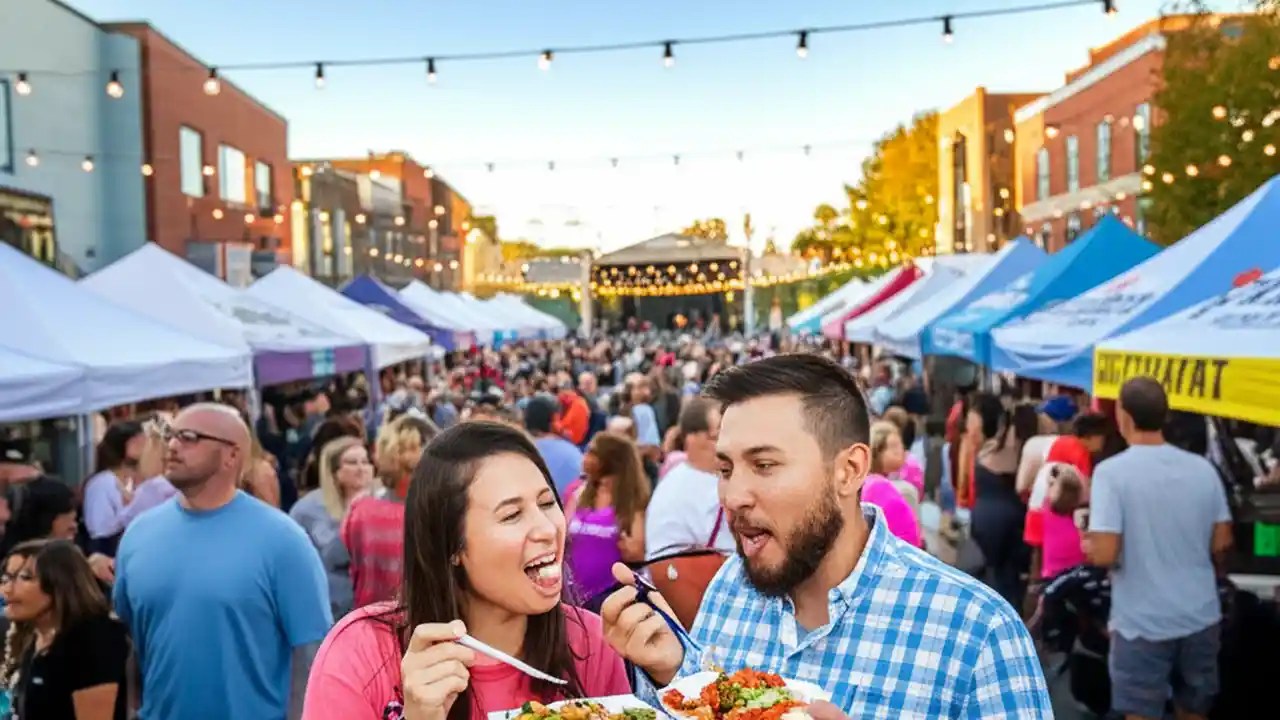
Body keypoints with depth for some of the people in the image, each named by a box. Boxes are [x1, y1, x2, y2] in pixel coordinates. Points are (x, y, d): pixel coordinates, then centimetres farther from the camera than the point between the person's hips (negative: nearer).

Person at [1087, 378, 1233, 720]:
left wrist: (1086, 548, 1)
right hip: (1202, 617, 5)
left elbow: (1104, 554, -20)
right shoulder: (1203, 468, 0)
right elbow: (1221, 543, 5)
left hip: (1143, 623, -5)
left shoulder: (1112, 471, -16)